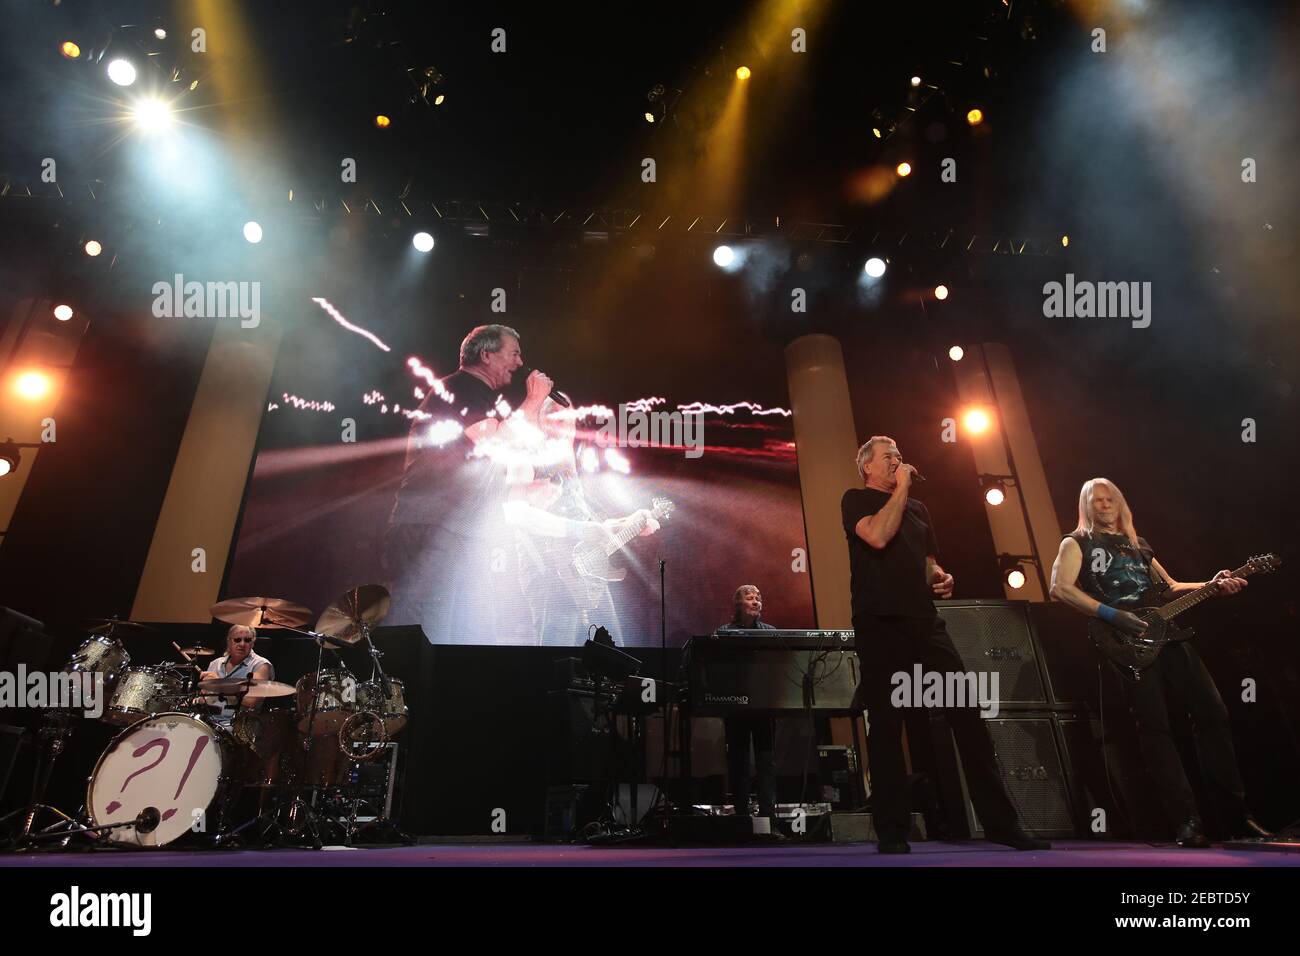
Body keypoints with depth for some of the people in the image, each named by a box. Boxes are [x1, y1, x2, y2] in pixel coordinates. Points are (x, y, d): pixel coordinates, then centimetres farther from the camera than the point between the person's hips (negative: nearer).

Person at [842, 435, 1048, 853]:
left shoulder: (917, 508, 23)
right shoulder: (856, 499, 4)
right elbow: (877, 536, -16)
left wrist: (942, 578, 3)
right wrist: (901, 487, -6)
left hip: (924, 620, 6)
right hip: (879, 623, -5)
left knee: (966, 712, -1)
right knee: (886, 724, -3)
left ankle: (1000, 821, 8)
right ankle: (892, 831, 6)